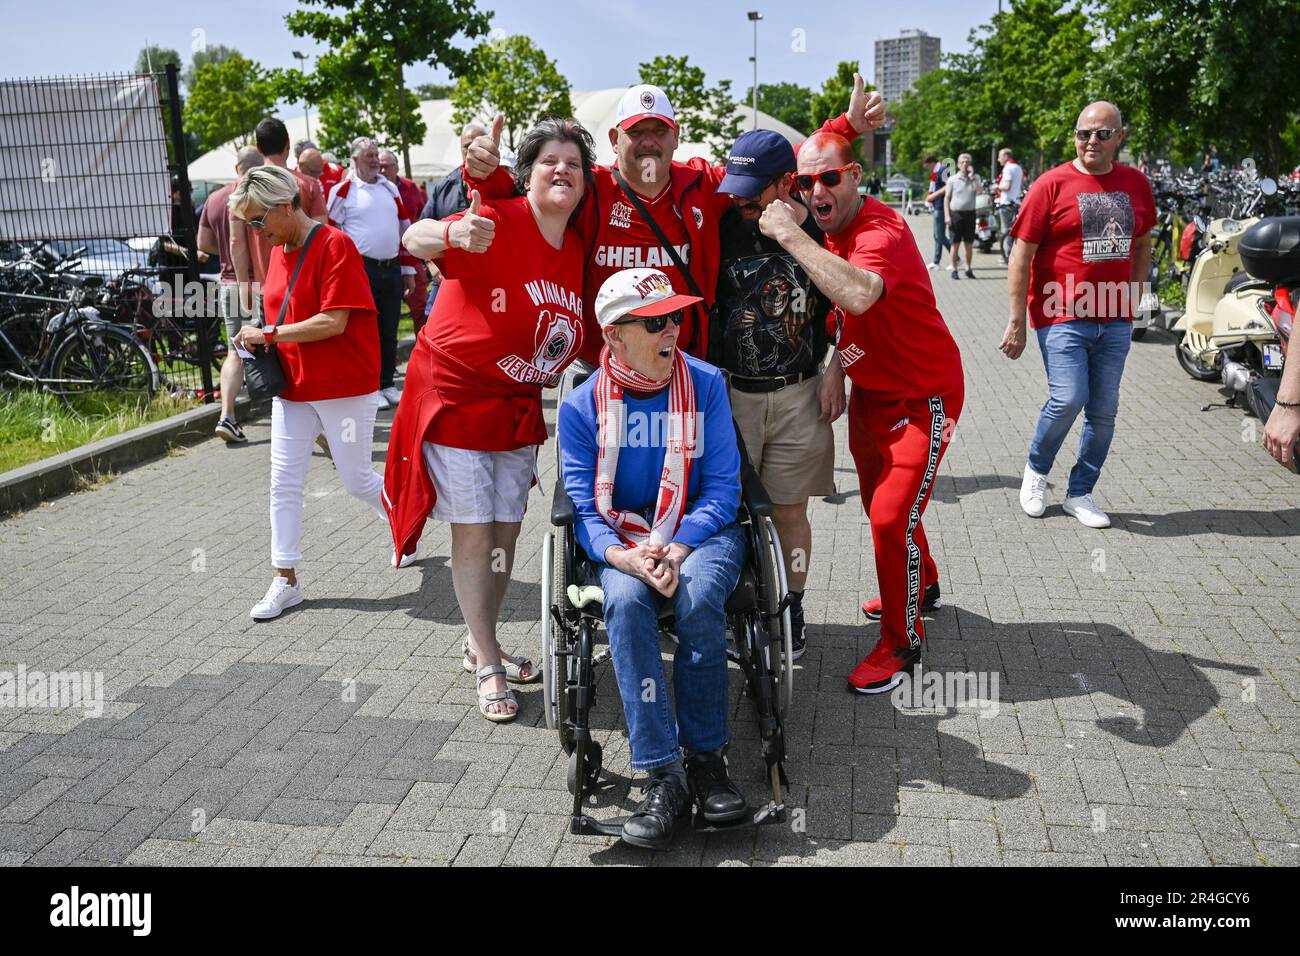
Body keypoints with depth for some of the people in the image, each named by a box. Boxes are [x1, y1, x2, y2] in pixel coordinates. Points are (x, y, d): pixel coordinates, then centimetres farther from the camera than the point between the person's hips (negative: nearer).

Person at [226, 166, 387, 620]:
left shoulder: (334, 245, -15)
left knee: (356, 480, 6)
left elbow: (334, 322, -22)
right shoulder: (279, 250, 10)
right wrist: (260, 338, 0)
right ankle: (286, 580, 13)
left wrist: (269, 334, -18)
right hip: (292, 387, 7)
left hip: (344, 388, -7)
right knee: (284, 483, 4)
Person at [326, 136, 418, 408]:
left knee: (389, 331, 9)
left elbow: (404, 230, 17)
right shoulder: (343, 191, -2)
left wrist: (408, 269, 14)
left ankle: (387, 384, 19)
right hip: (362, 270, -5)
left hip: (392, 269, 5)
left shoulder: (390, 188, 14)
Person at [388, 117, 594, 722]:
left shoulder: (577, 253, 3)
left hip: (518, 408, 6)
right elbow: (415, 239, -32)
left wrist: (551, 376, 3)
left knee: (506, 532, 11)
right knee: (474, 532, -2)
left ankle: (480, 644, 30)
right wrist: (453, 233, -52)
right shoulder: (499, 223, -17)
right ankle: (488, 667, 10)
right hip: (457, 395, -6)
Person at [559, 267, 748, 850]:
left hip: (703, 530, 0)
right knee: (624, 600, -33)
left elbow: (722, 488, -2)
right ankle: (664, 777, -30)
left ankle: (705, 758, -15)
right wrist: (625, 556, -25)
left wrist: (677, 551, -19)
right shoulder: (582, 406, -1)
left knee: (698, 594, -33)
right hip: (624, 539, 0)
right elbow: (584, 506, -4)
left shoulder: (705, 384, -1)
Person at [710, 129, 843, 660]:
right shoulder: (723, 227, -2)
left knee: (789, 511, 7)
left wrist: (835, 373, -1)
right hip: (729, 392, 1)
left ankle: (791, 612, 23)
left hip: (799, 394, -1)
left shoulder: (819, 230, -3)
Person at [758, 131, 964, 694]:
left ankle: (902, 641, 8)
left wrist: (790, 235, -43)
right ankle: (921, 585, 48)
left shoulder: (881, 232, -28)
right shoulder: (828, 233, -1)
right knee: (878, 503, 21)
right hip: (869, 391, 9)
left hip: (923, 396, -9)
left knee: (892, 516, -12)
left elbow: (857, 294, -50)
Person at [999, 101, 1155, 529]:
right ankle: (1036, 469, 11)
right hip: (1063, 316, -5)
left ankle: (1080, 493, 22)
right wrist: (1017, 322, -9)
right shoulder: (1052, 184, -6)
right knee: (1068, 400, -17)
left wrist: (1134, 297, 17)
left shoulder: (1136, 184, 8)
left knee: (1104, 410, 7)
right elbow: (1021, 256, -6)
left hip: (1115, 320, 5)